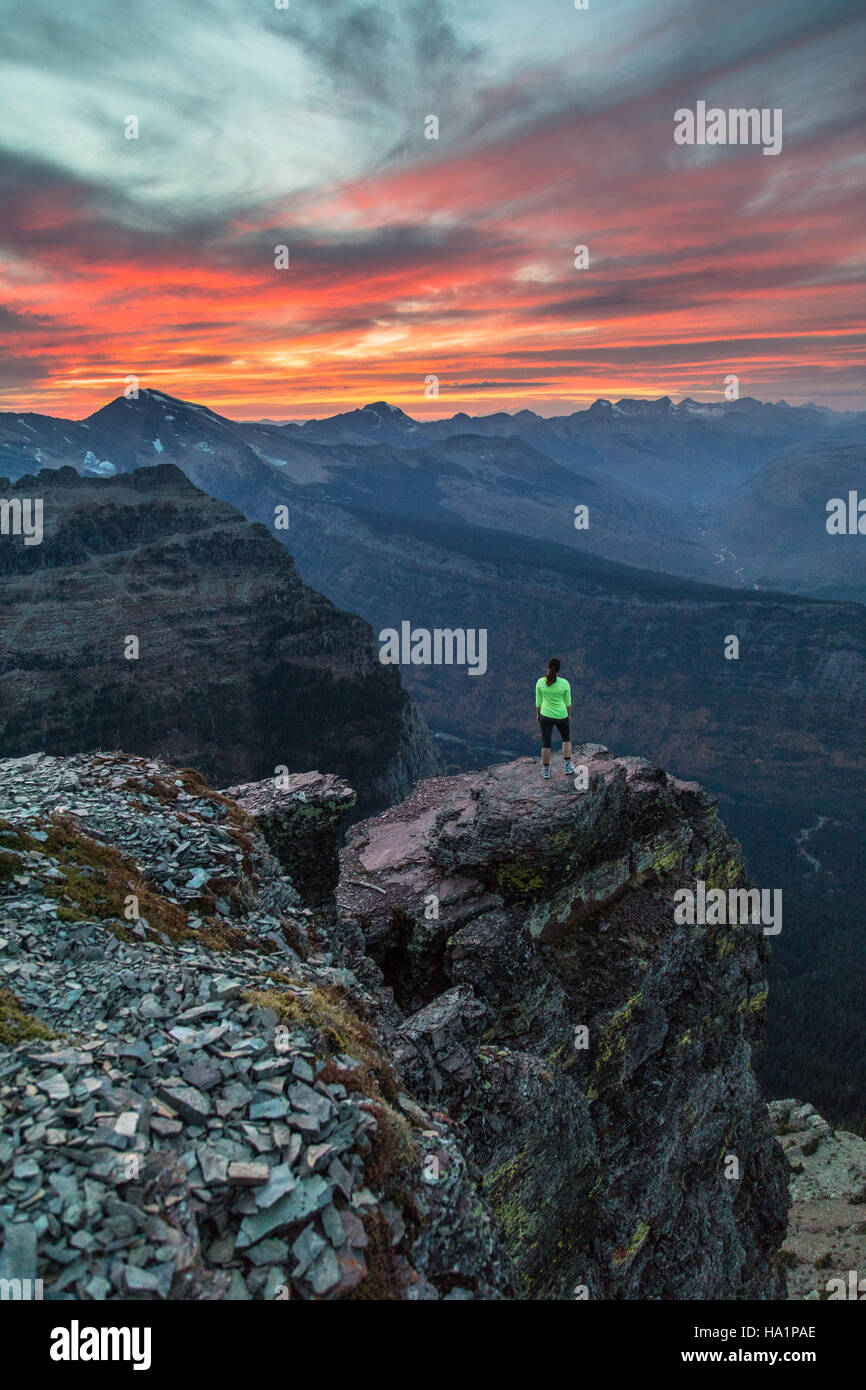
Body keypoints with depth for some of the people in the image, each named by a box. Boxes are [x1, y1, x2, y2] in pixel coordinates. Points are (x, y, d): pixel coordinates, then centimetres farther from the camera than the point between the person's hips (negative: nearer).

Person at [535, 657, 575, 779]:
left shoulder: (540, 682, -12)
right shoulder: (564, 684, -15)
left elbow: (538, 702, -3)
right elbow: (568, 702, -3)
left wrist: (538, 714, 13)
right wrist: (568, 714, 14)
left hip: (546, 715, 0)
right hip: (561, 716, 0)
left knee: (545, 743, 12)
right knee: (566, 739, 24)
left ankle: (546, 770, 21)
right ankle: (568, 765, 22)